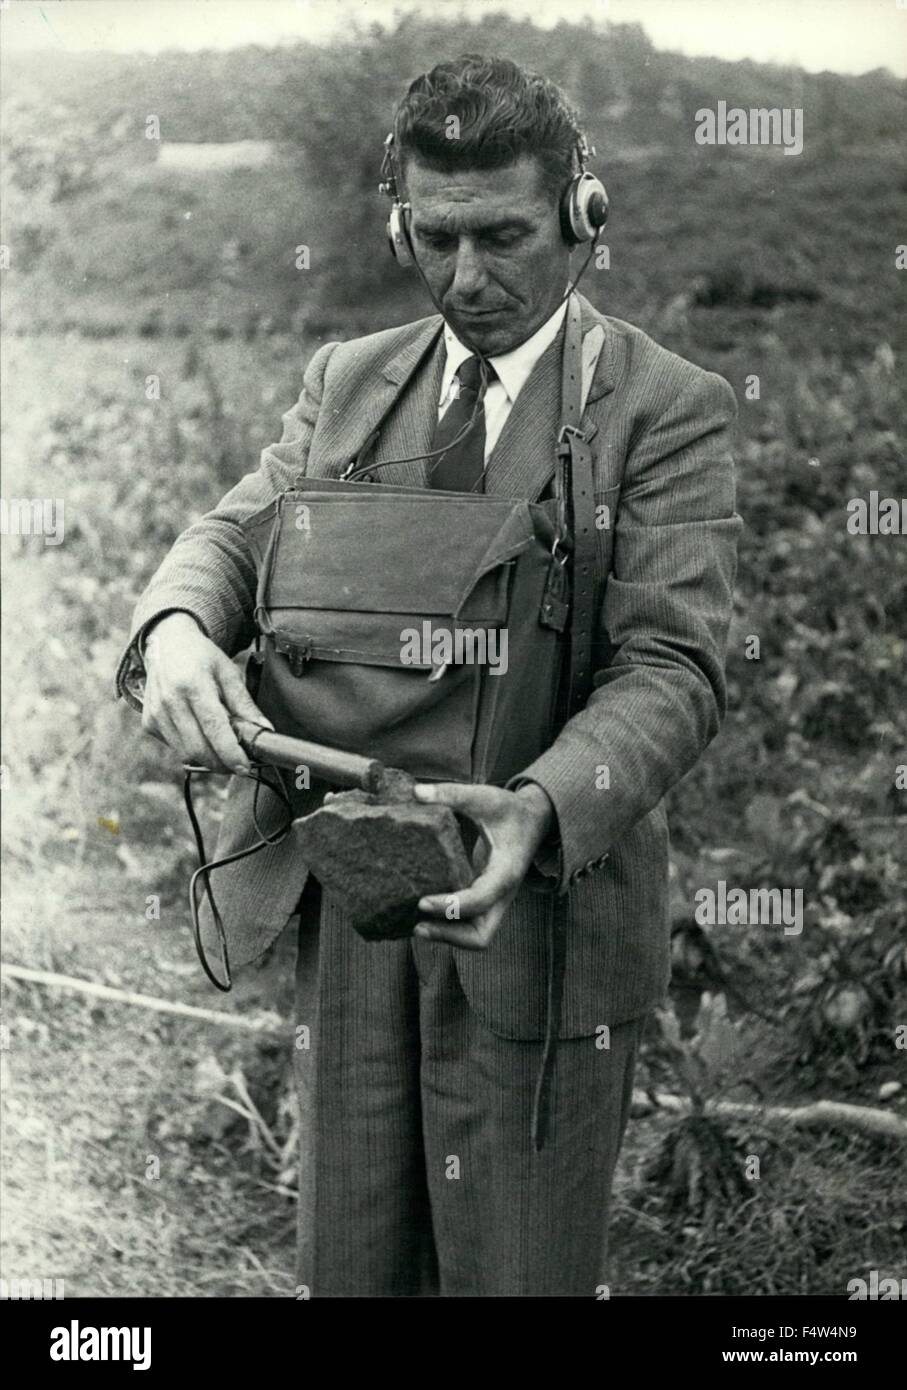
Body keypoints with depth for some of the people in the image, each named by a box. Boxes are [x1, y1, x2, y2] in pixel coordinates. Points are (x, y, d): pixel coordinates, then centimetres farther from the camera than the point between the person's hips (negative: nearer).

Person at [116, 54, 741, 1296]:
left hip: (539, 904, -4)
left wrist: (540, 807, -33)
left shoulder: (666, 408, -6)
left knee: (518, 1274, 9)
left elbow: (674, 668, -14)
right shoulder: (347, 380, 11)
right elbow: (236, 536, 4)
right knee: (346, 1267, 16)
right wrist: (177, 626, -21)